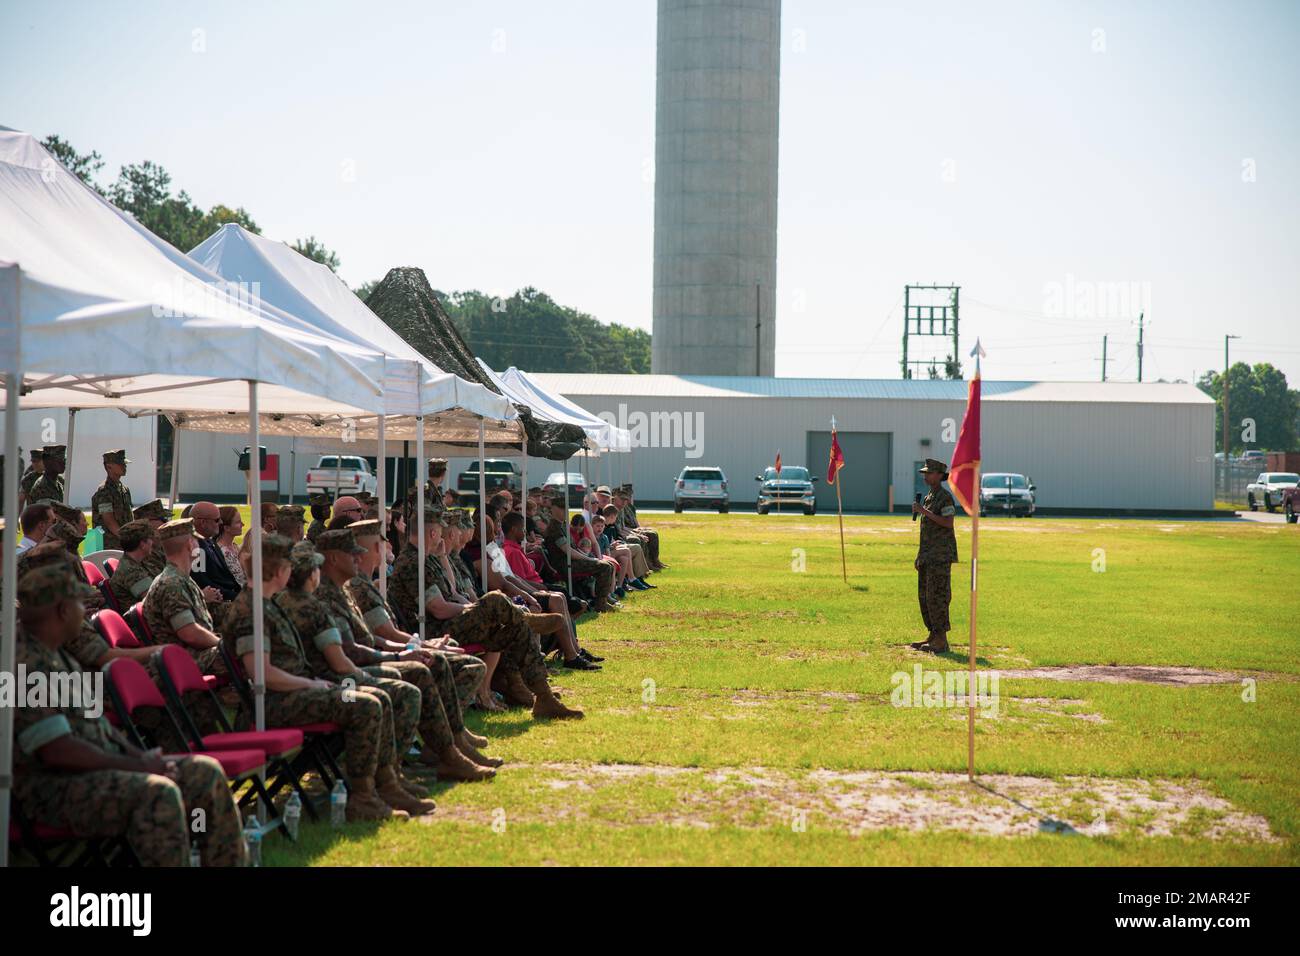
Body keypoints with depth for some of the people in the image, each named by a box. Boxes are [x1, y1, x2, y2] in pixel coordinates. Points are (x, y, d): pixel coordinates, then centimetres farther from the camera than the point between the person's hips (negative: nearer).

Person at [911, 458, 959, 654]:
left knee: (937, 596, -10)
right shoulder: (929, 498, 17)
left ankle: (941, 641, -9)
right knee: (925, 596, 10)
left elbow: (948, 523, -22)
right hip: (928, 555, 9)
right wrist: (920, 556, 20)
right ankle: (933, 636, 17)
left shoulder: (945, 497, -11)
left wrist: (924, 511, -22)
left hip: (941, 555, -9)